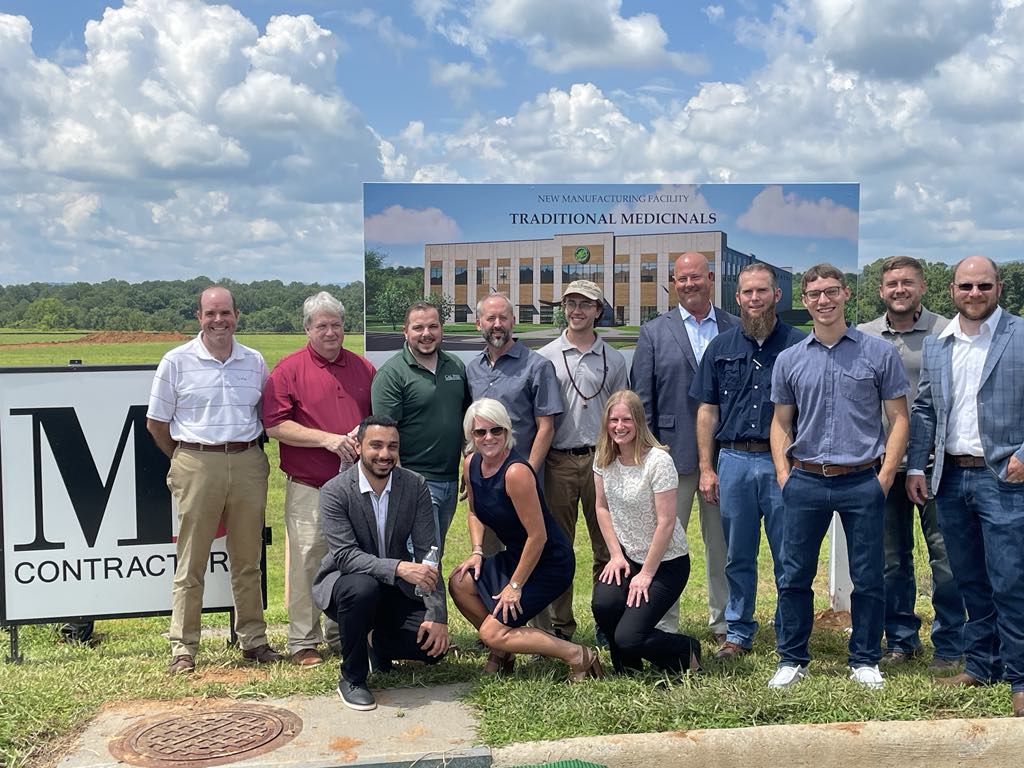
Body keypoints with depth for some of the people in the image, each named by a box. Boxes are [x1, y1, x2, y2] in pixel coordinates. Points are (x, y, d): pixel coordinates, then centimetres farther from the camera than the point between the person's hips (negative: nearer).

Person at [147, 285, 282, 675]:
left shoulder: (255, 362, 7)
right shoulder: (176, 361, 0)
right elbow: (156, 423, 5)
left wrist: (248, 451, 10)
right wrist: (184, 459, 7)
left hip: (248, 463, 3)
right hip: (197, 464, -3)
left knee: (248, 559, 11)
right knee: (191, 563, 1)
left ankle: (253, 640, 21)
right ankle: (183, 649, 9)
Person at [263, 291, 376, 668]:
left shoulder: (363, 368, 11)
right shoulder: (289, 369, -2)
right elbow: (275, 425, -9)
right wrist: (327, 439, -16)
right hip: (308, 486, -4)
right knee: (307, 562, -1)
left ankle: (341, 633, 26)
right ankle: (303, 642, 12)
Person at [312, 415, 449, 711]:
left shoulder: (415, 486, -8)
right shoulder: (335, 491, -17)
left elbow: (427, 553, -10)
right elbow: (345, 555, -26)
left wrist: (437, 616, -19)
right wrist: (399, 567, -42)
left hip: (396, 588, 3)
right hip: (344, 581, -3)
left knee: (434, 645, -18)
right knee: (362, 587, -39)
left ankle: (380, 643, 18)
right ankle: (351, 678, -14)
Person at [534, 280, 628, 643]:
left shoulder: (613, 360, 9)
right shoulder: (544, 358, 5)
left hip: (601, 460, 1)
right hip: (558, 462, 0)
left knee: (607, 546, 3)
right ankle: (559, 625, 17)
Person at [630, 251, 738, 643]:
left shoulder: (737, 329, 6)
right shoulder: (654, 332, 3)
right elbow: (642, 400, 2)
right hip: (674, 450, -1)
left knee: (722, 542, 11)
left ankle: (724, 623, 25)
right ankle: (663, 628, 13)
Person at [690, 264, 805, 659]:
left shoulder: (798, 344, 1)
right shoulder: (721, 347, 9)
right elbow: (707, 410, 10)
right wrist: (706, 468, 5)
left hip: (783, 462, -2)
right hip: (733, 460, 2)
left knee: (788, 557, 3)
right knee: (738, 556, 10)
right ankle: (738, 632, 22)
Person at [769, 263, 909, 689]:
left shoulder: (879, 352, 1)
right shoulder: (789, 360, 8)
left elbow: (898, 418, 3)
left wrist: (885, 475, -5)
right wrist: (784, 475, 2)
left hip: (863, 482, -1)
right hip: (806, 482, 2)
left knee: (868, 578, 6)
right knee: (794, 575, 5)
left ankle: (865, 661, 22)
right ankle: (792, 659, 19)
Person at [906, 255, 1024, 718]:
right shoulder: (936, 346, 11)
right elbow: (924, 410, 14)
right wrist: (915, 466, 7)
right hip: (950, 477, 5)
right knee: (969, 581, 13)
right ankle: (980, 666, 25)